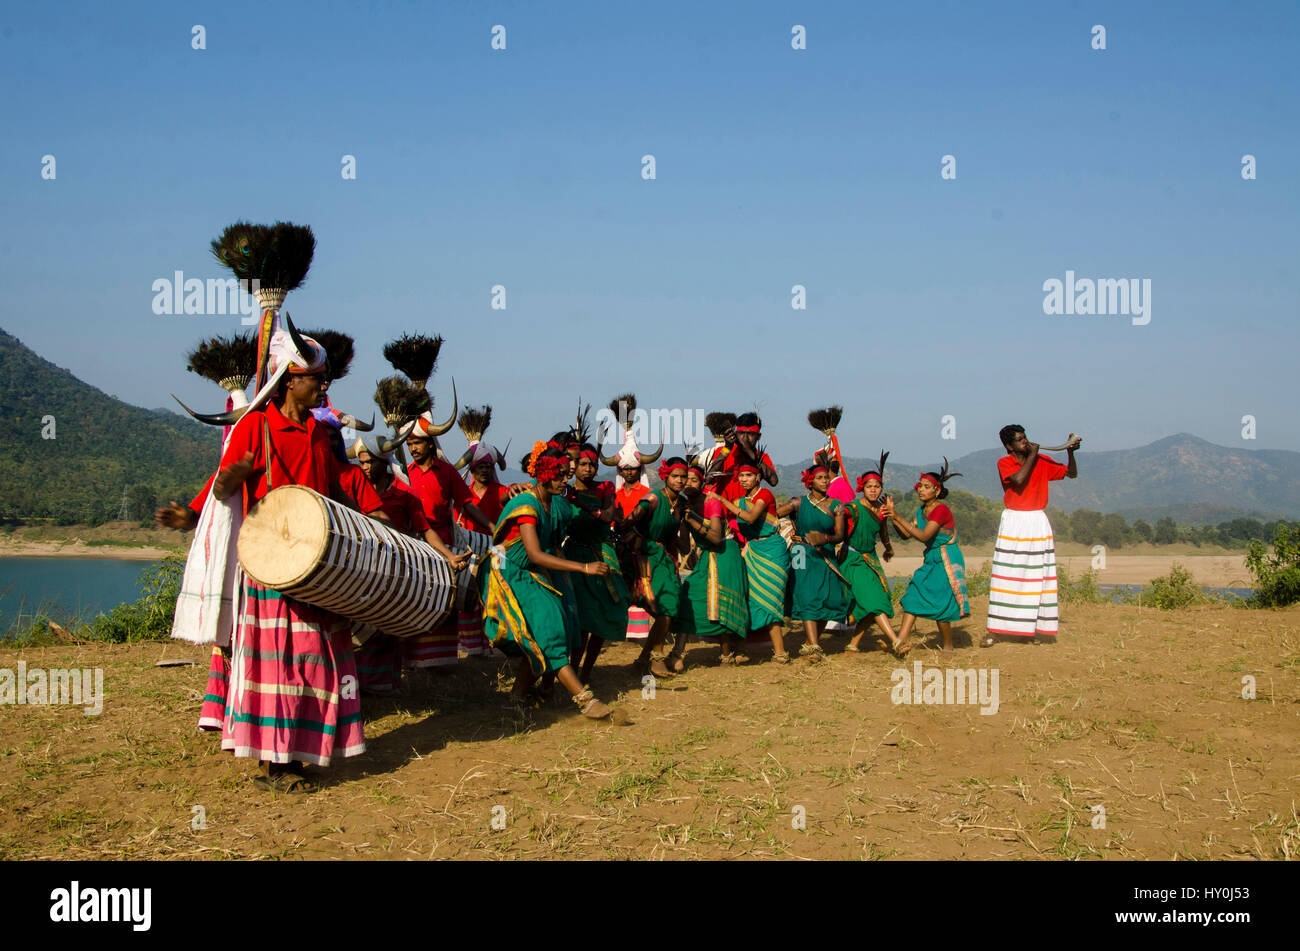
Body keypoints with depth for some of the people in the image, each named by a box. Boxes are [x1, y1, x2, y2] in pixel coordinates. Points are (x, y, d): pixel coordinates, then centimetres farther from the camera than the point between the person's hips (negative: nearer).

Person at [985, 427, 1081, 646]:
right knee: (1006, 576, -5)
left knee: (1037, 576, 1)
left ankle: (1032, 628, 6)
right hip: (1013, 523, -3)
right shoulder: (1004, 463, -3)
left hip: (1038, 523, 3)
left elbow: (1071, 474, 9)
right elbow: (1019, 480, -21)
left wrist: (1070, 451, -7)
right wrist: (1032, 455, -11)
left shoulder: (1042, 462, 6)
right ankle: (992, 629, -3)